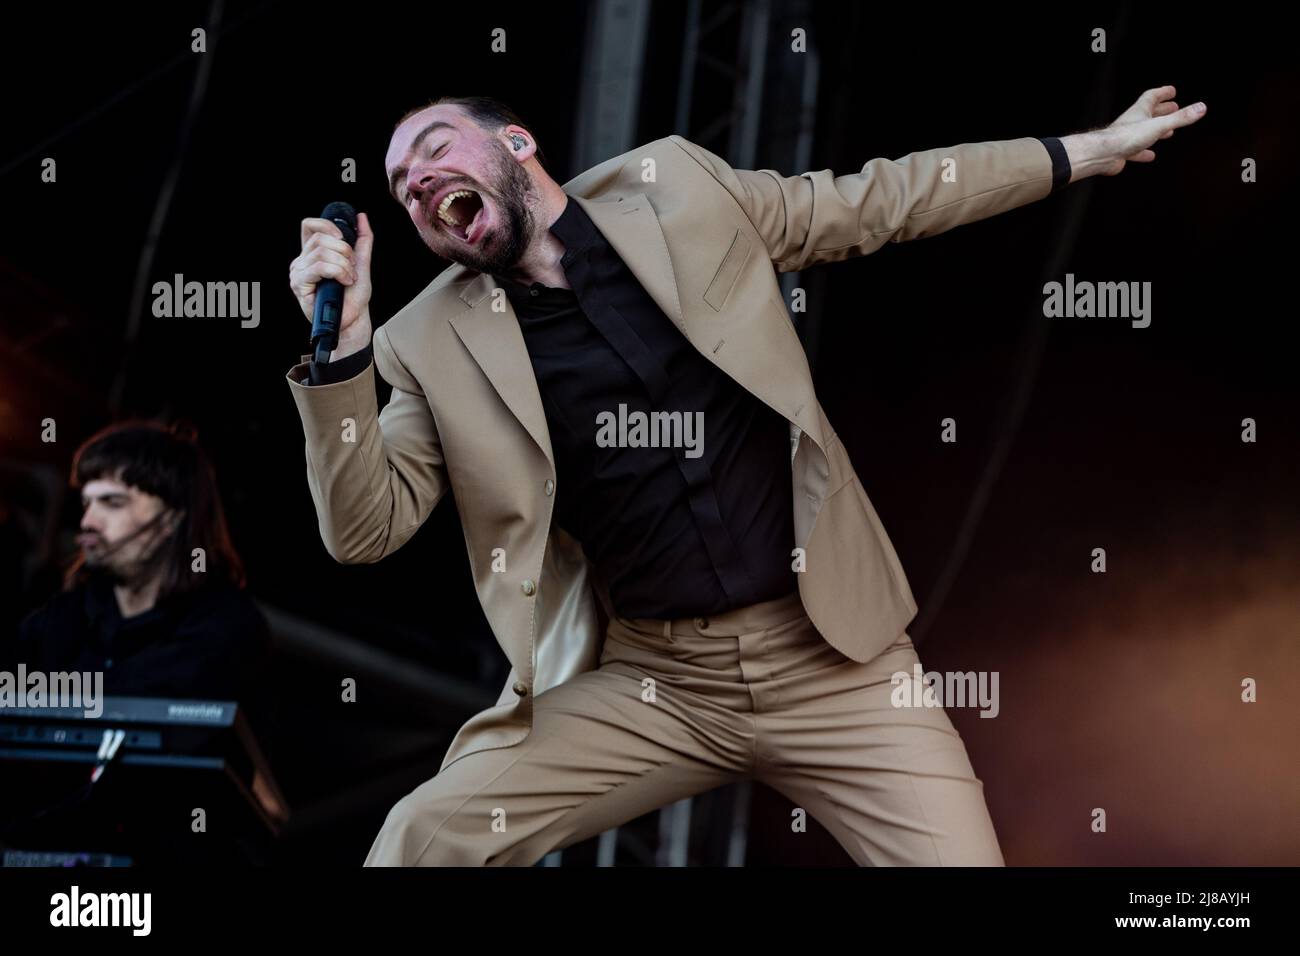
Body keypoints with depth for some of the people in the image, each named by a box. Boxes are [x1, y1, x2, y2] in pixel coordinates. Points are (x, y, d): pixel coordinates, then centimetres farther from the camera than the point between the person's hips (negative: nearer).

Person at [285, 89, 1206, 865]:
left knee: (957, 849, -14)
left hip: (833, 657, 0)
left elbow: (875, 202, 13)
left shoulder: (676, 185, 3)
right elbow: (367, 527, -1)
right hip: (645, 683, 0)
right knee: (423, 841, -14)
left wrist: (1085, 150, 18)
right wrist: (342, 348, -14)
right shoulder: (434, 341, 2)